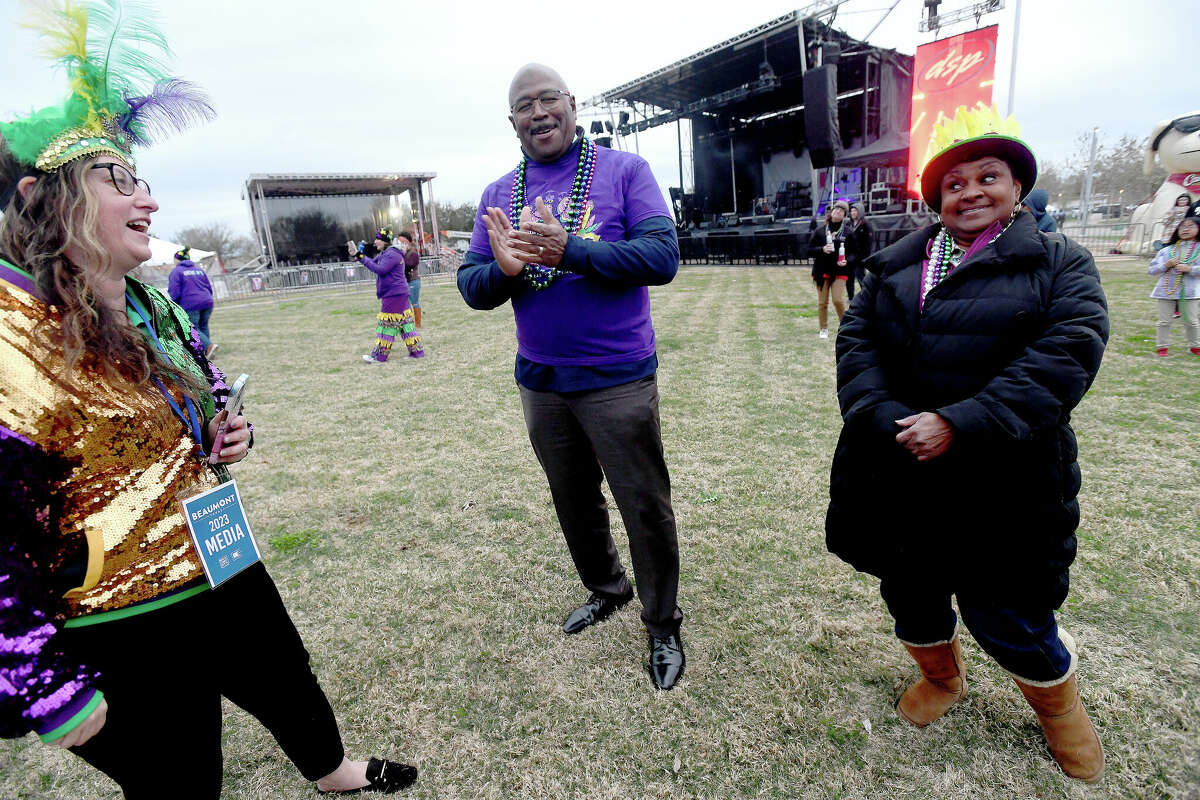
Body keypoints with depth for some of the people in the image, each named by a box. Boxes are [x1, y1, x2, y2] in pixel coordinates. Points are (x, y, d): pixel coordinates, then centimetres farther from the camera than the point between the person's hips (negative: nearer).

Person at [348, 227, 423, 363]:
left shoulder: (392, 254, -14)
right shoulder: (384, 254, 18)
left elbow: (379, 269, -21)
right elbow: (372, 263, 21)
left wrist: (362, 257, -16)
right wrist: (358, 254, 9)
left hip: (394, 295, -10)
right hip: (399, 295, 10)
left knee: (387, 324, -4)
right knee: (405, 322, 9)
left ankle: (380, 356, 3)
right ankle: (417, 351, 11)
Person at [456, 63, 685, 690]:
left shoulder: (624, 170, -4)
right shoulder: (498, 194, 8)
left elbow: (662, 256, -16)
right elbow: (471, 286, 4)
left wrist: (570, 250, -25)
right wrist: (504, 269, -18)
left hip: (618, 380, -4)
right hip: (540, 381, 5)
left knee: (645, 507, 5)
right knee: (573, 500, 20)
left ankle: (662, 625, 28)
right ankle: (606, 590, 45)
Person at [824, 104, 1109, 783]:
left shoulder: (1059, 263, 1)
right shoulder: (894, 266, 10)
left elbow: (1064, 356, -13)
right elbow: (855, 340, -1)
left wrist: (960, 425, -24)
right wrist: (883, 418, -17)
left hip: (1001, 484, -3)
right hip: (896, 476, 4)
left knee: (1005, 614, 5)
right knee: (909, 590, 18)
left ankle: (1058, 700, 41)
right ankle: (942, 677, 50)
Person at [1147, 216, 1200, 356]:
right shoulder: (1167, 250, 7)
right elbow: (1151, 270, 4)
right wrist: (1166, 265, -11)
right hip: (1166, 290, 1)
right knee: (1164, 321, 5)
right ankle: (1162, 346, 15)